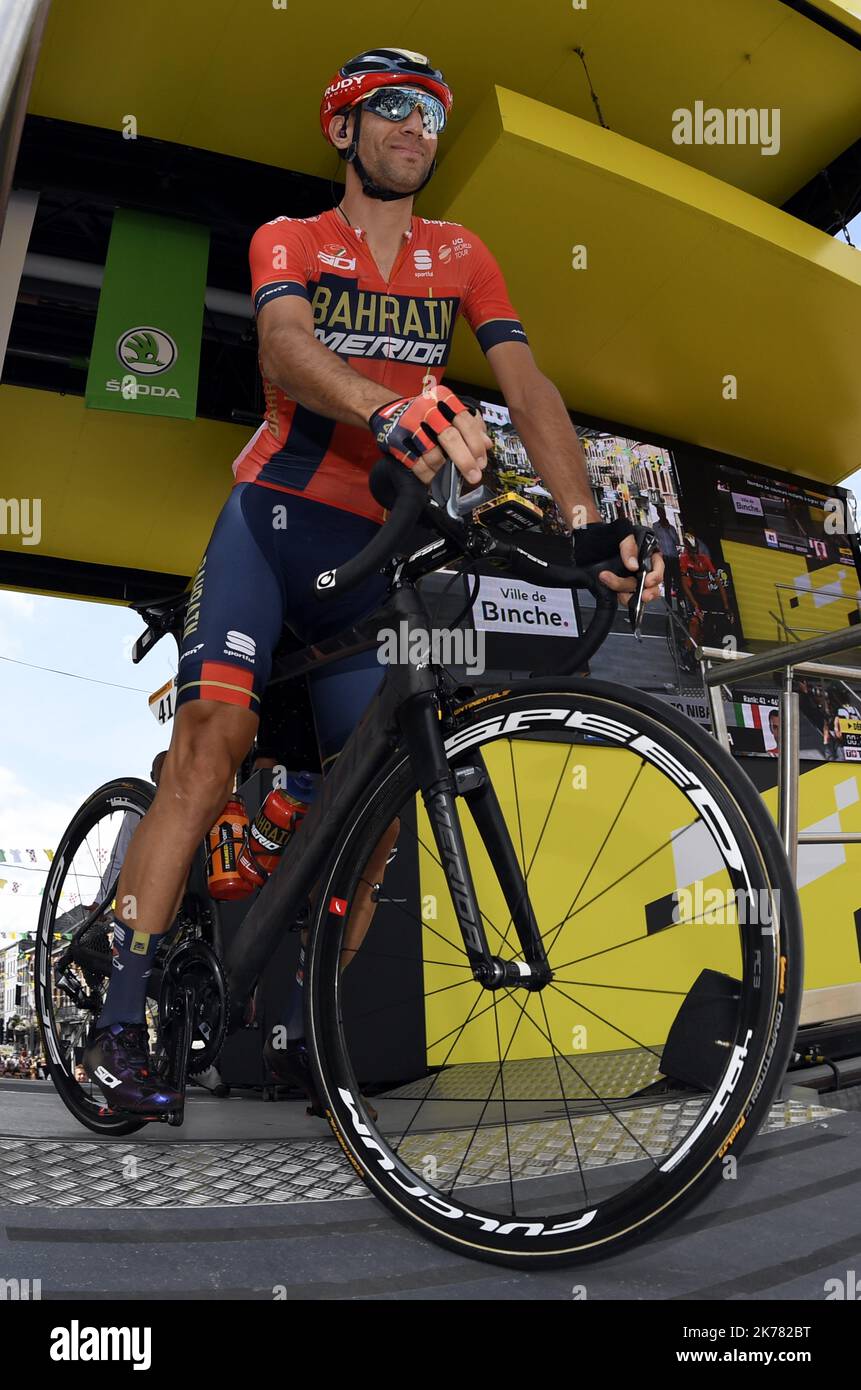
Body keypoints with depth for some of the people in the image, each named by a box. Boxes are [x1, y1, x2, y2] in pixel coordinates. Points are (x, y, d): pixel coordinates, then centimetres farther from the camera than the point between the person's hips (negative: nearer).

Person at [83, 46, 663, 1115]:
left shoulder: (460, 256, 13)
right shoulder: (289, 241, 5)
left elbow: (528, 387, -2)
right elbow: (284, 348, -18)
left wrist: (587, 524, -20)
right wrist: (390, 407, -41)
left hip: (377, 543, 3)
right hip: (272, 514, -2)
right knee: (215, 730, -24)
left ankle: (303, 1028, 12)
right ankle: (119, 1024, -16)